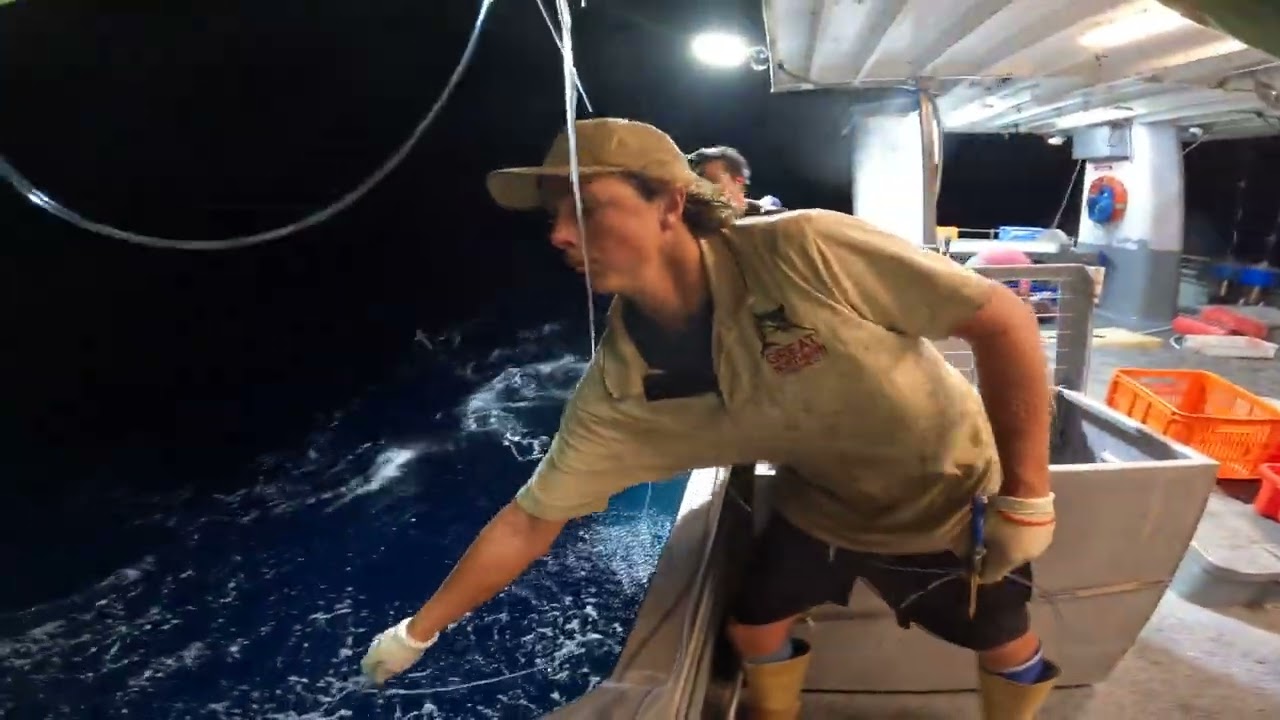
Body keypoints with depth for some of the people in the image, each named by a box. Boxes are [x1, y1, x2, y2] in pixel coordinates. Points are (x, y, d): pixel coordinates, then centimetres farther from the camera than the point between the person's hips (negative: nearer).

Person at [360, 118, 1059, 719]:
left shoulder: (801, 250, -36)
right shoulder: (618, 386, -22)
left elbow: (1004, 317, -27)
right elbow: (530, 518, -12)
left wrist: (1026, 495, -22)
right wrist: (418, 631, -6)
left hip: (950, 492, -2)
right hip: (822, 503, 3)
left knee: (1007, 648, 12)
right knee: (754, 629, 10)